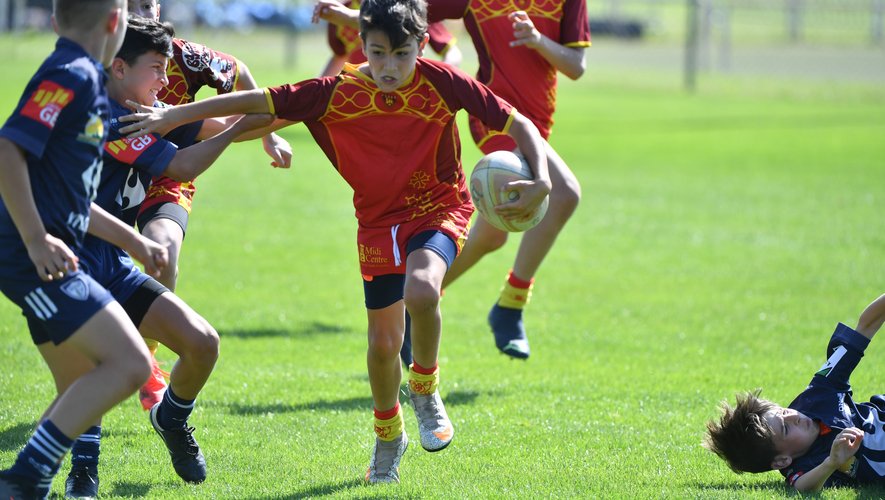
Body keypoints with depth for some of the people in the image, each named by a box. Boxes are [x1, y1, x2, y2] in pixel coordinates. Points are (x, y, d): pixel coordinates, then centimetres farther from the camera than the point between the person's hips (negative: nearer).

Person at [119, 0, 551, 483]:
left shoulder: (441, 83, -17)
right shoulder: (339, 94, -14)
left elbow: (517, 124, -13)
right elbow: (258, 102, -12)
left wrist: (541, 181, -30)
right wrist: (174, 115, -15)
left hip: (438, 212, -2)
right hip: (379, 222, 2)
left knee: (421, 291, -32)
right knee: (383, 342, 6)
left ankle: (424, 388, -3)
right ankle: (388, 436, 35)